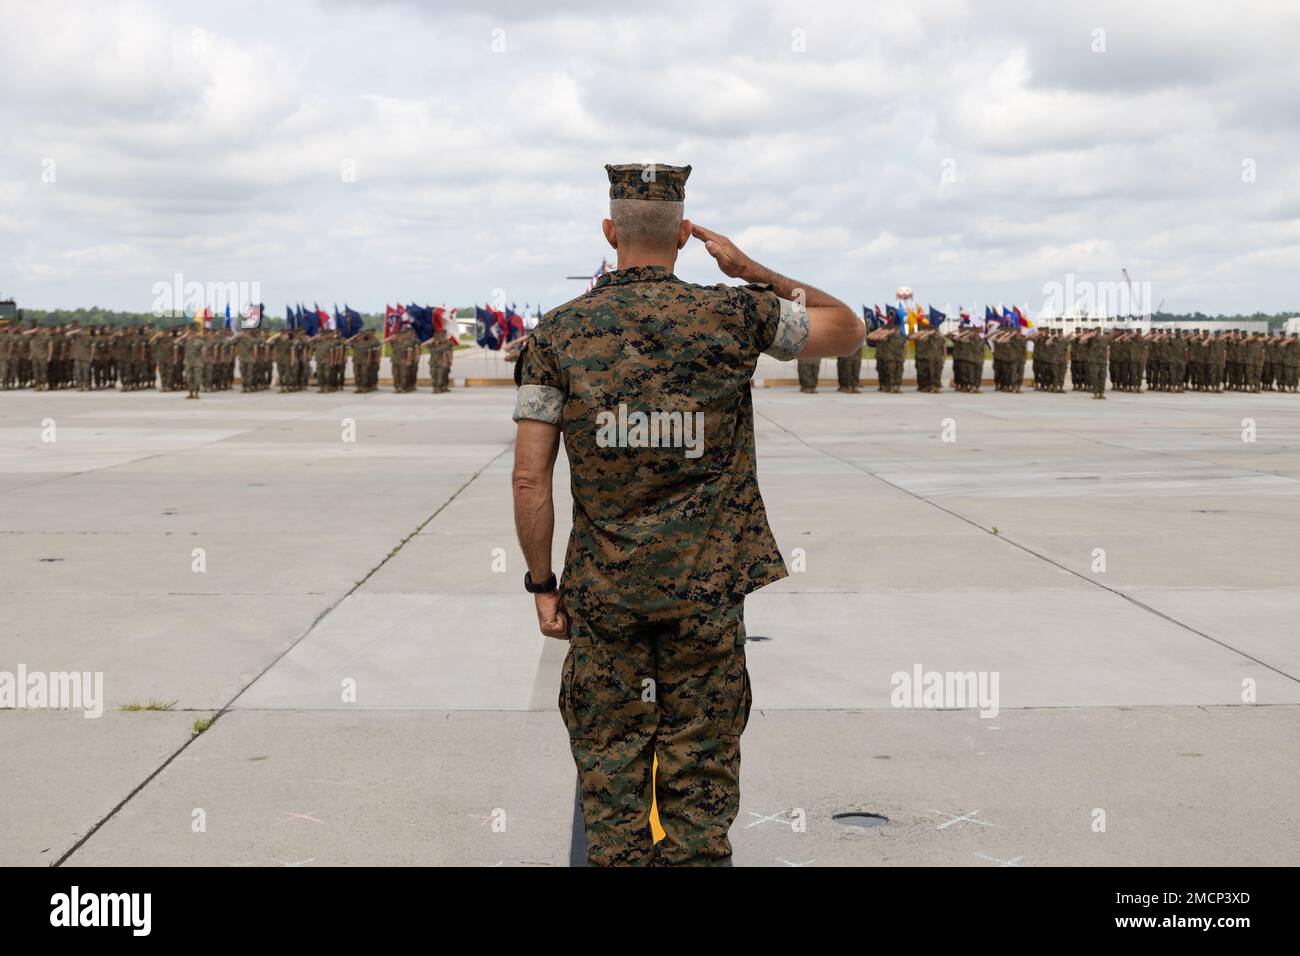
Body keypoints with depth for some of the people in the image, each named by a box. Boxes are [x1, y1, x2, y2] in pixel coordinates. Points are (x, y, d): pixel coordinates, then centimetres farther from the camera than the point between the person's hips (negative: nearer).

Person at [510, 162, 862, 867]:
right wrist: (751, 270, 10)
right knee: (700, 769, 9)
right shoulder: (734, 315, -5)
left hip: (604, 589, 1)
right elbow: (848, 329, 11)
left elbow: (530, 477, -6)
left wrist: (541, 583, 4)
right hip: (708, 591, 0)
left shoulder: (558, 333, -4)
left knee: (610, 763, 11)